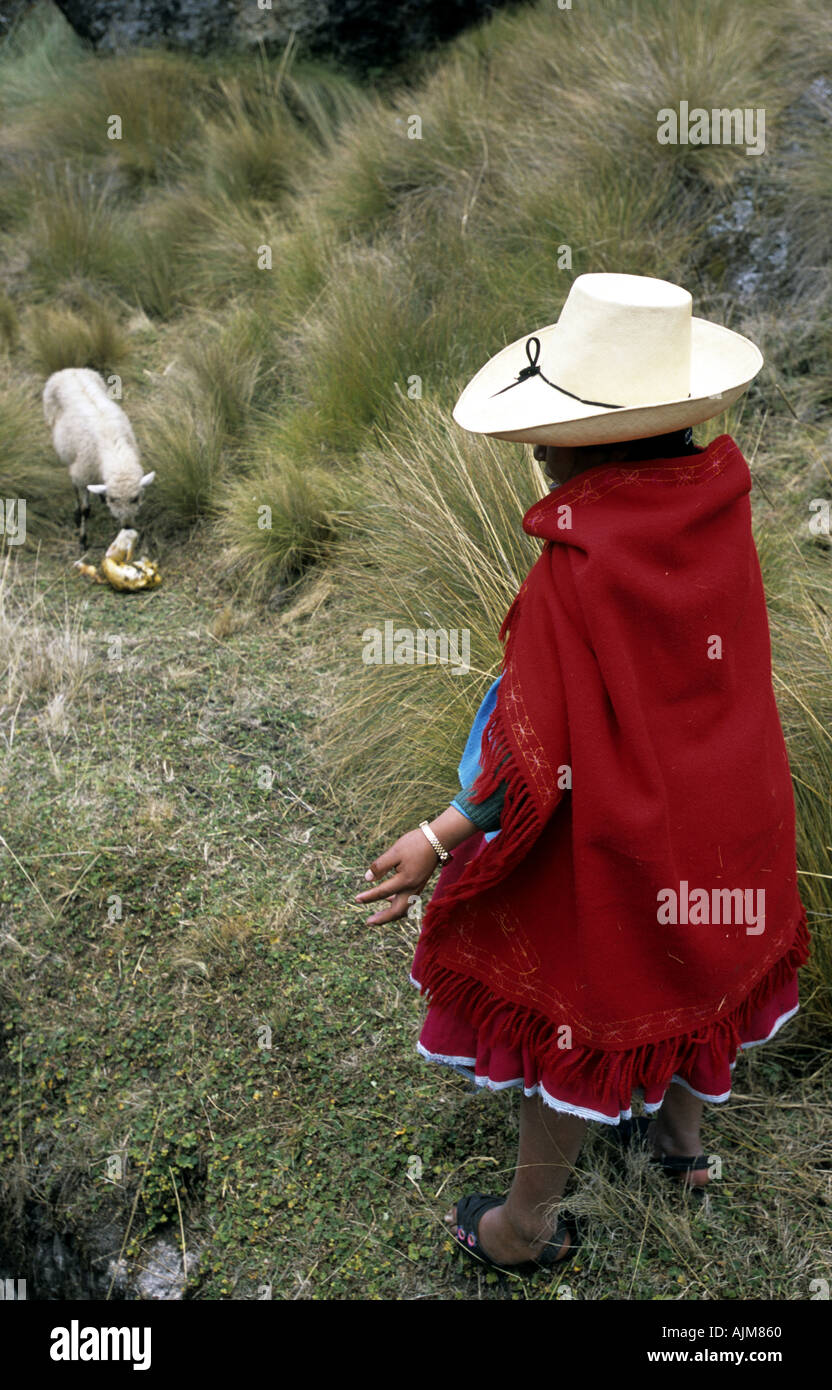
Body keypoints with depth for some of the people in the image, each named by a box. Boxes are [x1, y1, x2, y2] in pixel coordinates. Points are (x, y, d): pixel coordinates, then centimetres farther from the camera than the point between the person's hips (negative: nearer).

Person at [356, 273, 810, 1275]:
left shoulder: (578, 566, -30)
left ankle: (531, 1223, 36)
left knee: (569, 1012, 13)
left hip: (612, 844, -6)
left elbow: (544, 755, -28)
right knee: (682, 971, 29)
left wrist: (440, 841, -21)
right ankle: (681, 1136, 55)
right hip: (721, 824, 7)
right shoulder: (718, 506, -10)